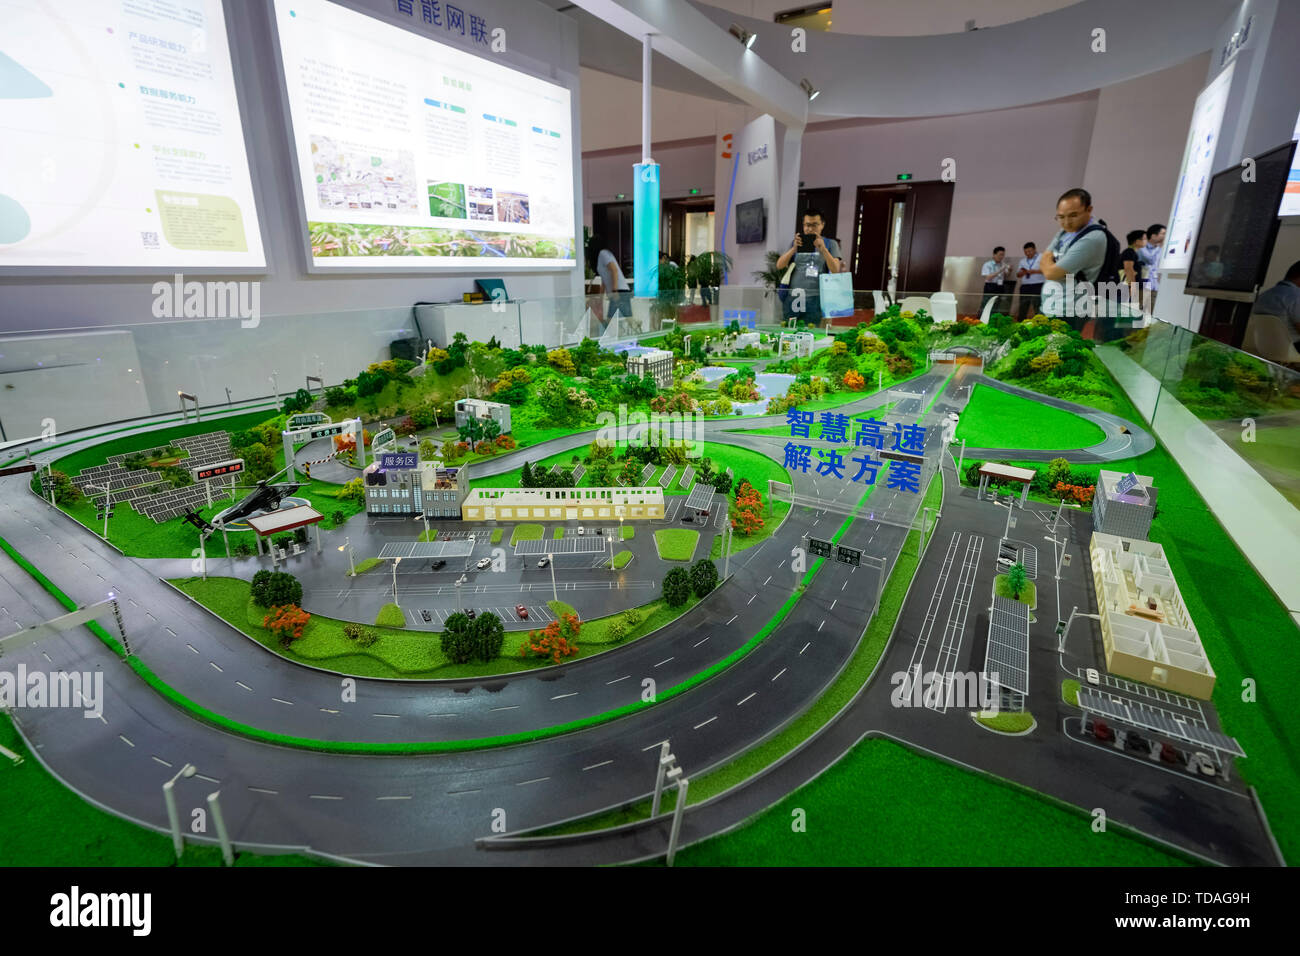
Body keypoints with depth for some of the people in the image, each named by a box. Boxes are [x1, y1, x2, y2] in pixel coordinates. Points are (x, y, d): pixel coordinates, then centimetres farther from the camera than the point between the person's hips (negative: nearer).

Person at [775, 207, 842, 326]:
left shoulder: (830, 244, 11)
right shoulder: (796, 243, 17)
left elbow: (835, 270, -4)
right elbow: (780, 265, 3)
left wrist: (823, 249, -17)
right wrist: (794, 248, -13)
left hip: (815, 298, -2)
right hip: (793, 297, 2)